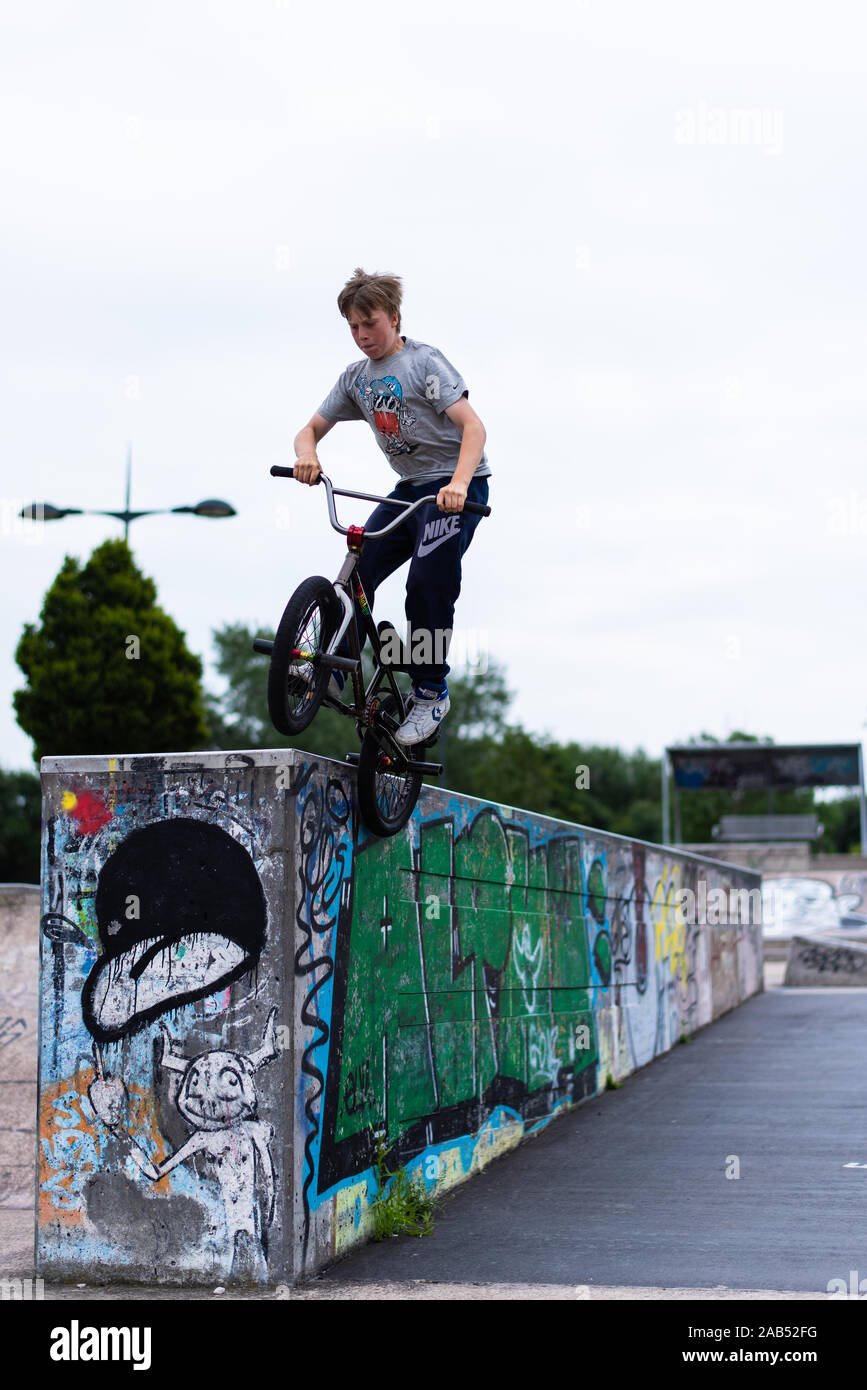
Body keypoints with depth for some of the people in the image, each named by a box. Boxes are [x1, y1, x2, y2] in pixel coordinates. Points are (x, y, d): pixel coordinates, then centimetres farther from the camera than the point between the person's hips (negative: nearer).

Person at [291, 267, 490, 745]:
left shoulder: (425, 361, -11)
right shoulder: (356, 378, 8)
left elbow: (473, 426, -21)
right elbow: (311, 429, 9)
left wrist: (458, 483, -39)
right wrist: (306, 455, -17)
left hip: (455, 486, -6)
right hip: (410, 488, 6)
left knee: (428, 583, -18)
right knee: (358, 571, -9)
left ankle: (431, 692, -5)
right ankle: (332, 671, -2)